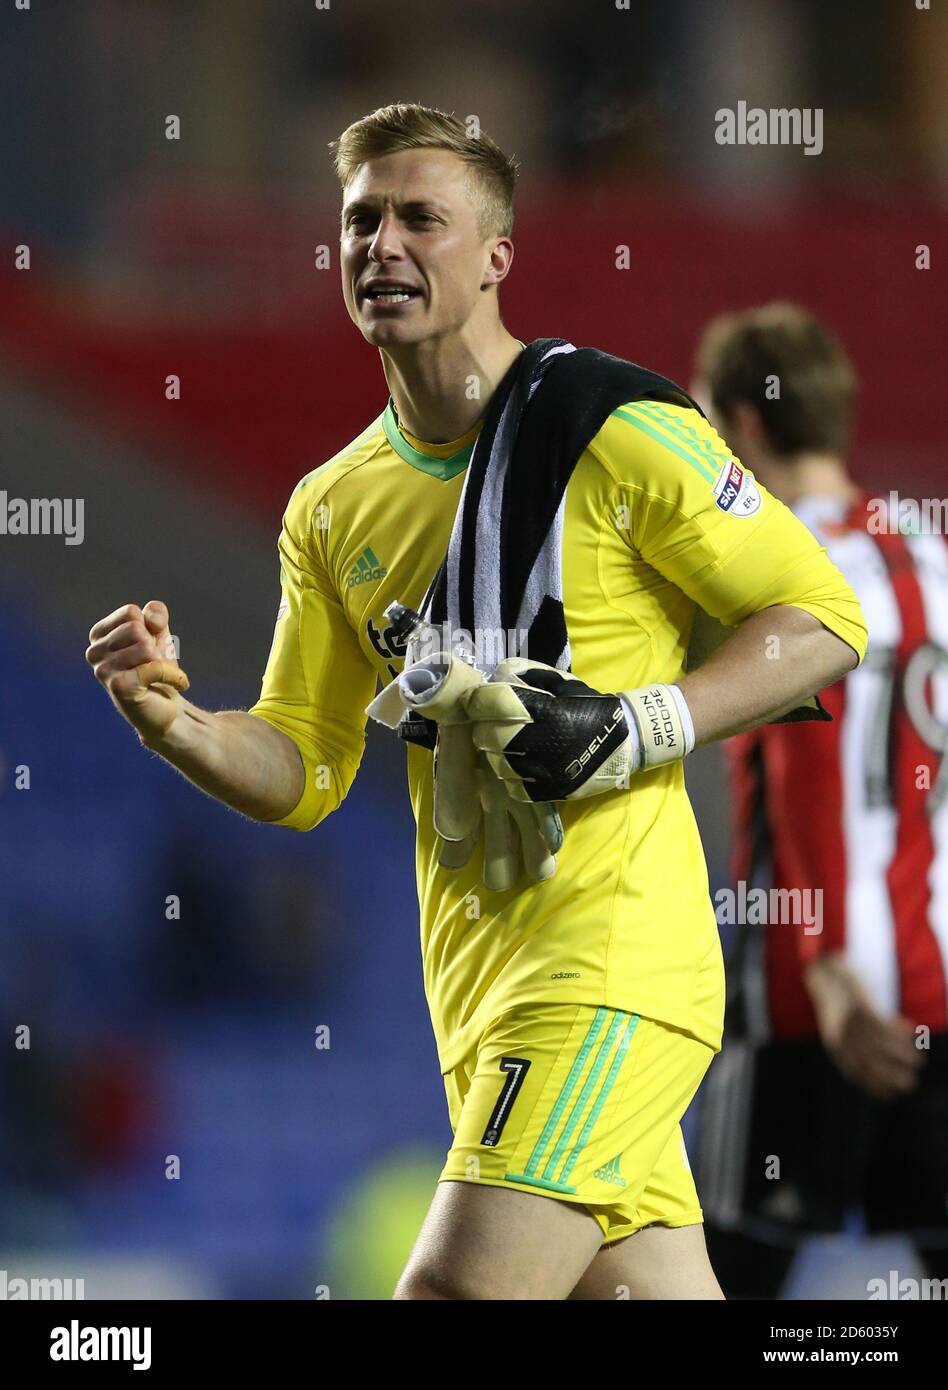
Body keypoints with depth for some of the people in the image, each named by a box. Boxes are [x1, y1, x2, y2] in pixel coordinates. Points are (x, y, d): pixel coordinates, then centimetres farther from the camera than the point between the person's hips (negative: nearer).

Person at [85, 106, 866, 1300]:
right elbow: (303, 773, 16)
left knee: (456, 1290, -19)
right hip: (475, 979, 7)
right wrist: (168, 722, -4)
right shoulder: (333, 511, 13)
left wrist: (638, 729, -15)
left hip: (610, 953, -7)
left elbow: (824, 616, -3)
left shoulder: (614, 432, -6)